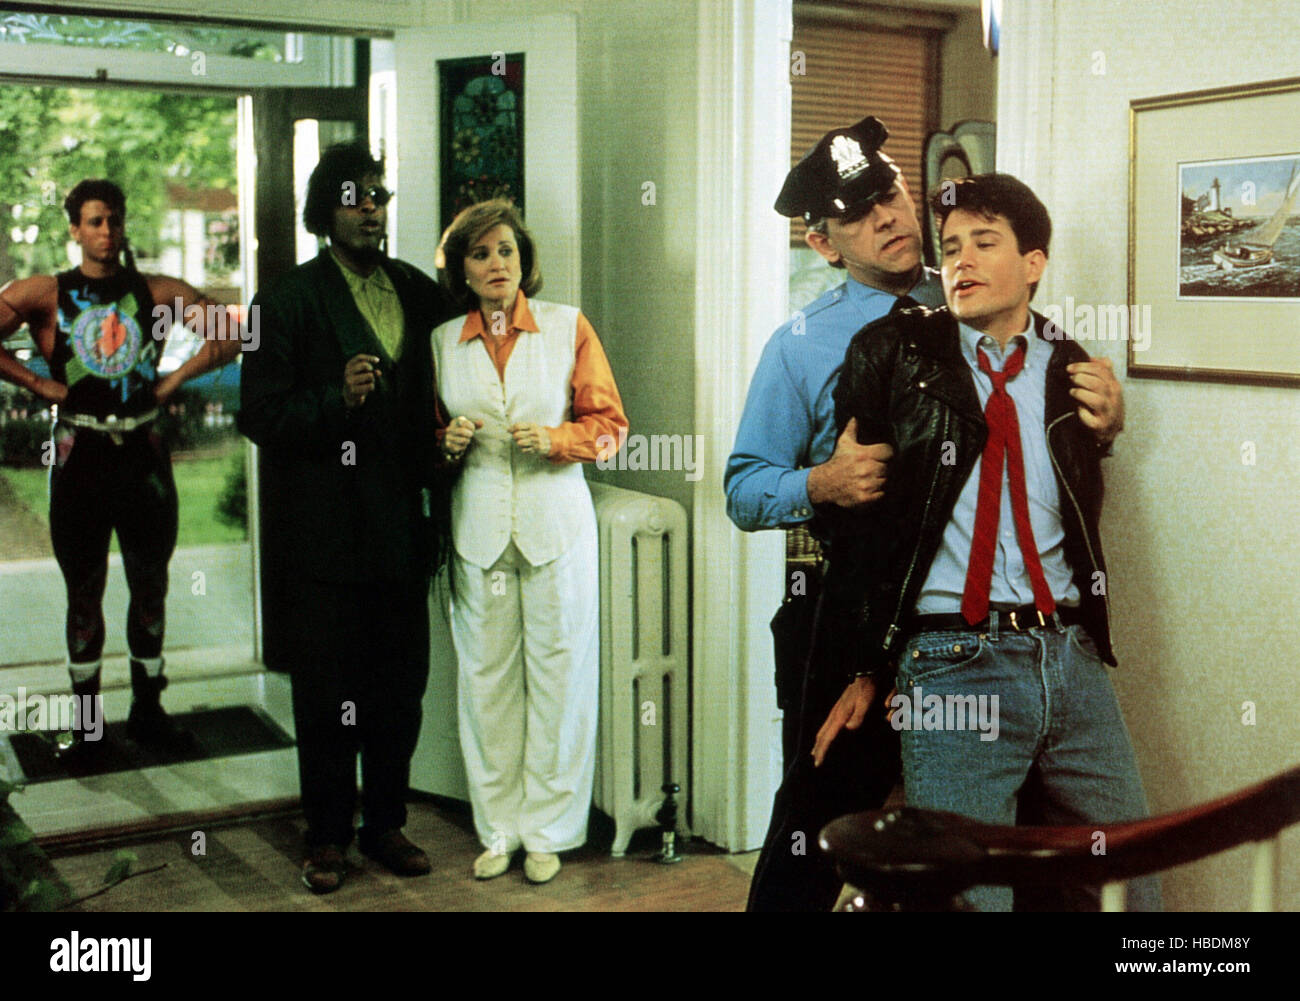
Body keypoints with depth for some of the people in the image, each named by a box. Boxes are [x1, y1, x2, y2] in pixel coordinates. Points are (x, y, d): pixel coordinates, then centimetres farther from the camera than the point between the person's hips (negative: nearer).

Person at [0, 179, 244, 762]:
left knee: (151, 588, 10)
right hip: (80, 454, -2)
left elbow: (229, 336, 3)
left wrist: (173, 380, -3)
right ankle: (85, 720, 18)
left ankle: (147, 710, 24)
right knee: (83, 593, 7)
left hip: (144, 451, 2)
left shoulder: (158, 293, 5)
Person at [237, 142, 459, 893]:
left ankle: (385, 823, 26)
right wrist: (337, 399, -22)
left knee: (401, 686, 11)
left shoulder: (420, 293, 11)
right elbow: (260, 414, -8)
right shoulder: (290, 301, -3)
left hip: (403, 527, 4)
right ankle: (328, 836, 20)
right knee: (328, 693, 5)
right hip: (325, 530, -4)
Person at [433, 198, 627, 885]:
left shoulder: (568, 327, 2)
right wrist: (449, 443, -5)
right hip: (478, 524, 2)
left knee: (557, 669, 0)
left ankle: (547, 829, 12)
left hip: (554, 519, -1)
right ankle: (498, 828, 16)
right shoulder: (443, 341, 8)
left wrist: (556, 439, -13)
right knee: (486, 673, 3)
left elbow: (608, 422, 4)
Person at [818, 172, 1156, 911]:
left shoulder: (1068, 366, 10)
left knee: (1132, 882, 11)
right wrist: (864, 667, 0)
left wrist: (1107, 425, 6)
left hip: (1071, 657, 5)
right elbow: (858, 516, 0)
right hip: (952, 665, -4)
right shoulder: (893, 353, 1)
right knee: (964, 892, -4)